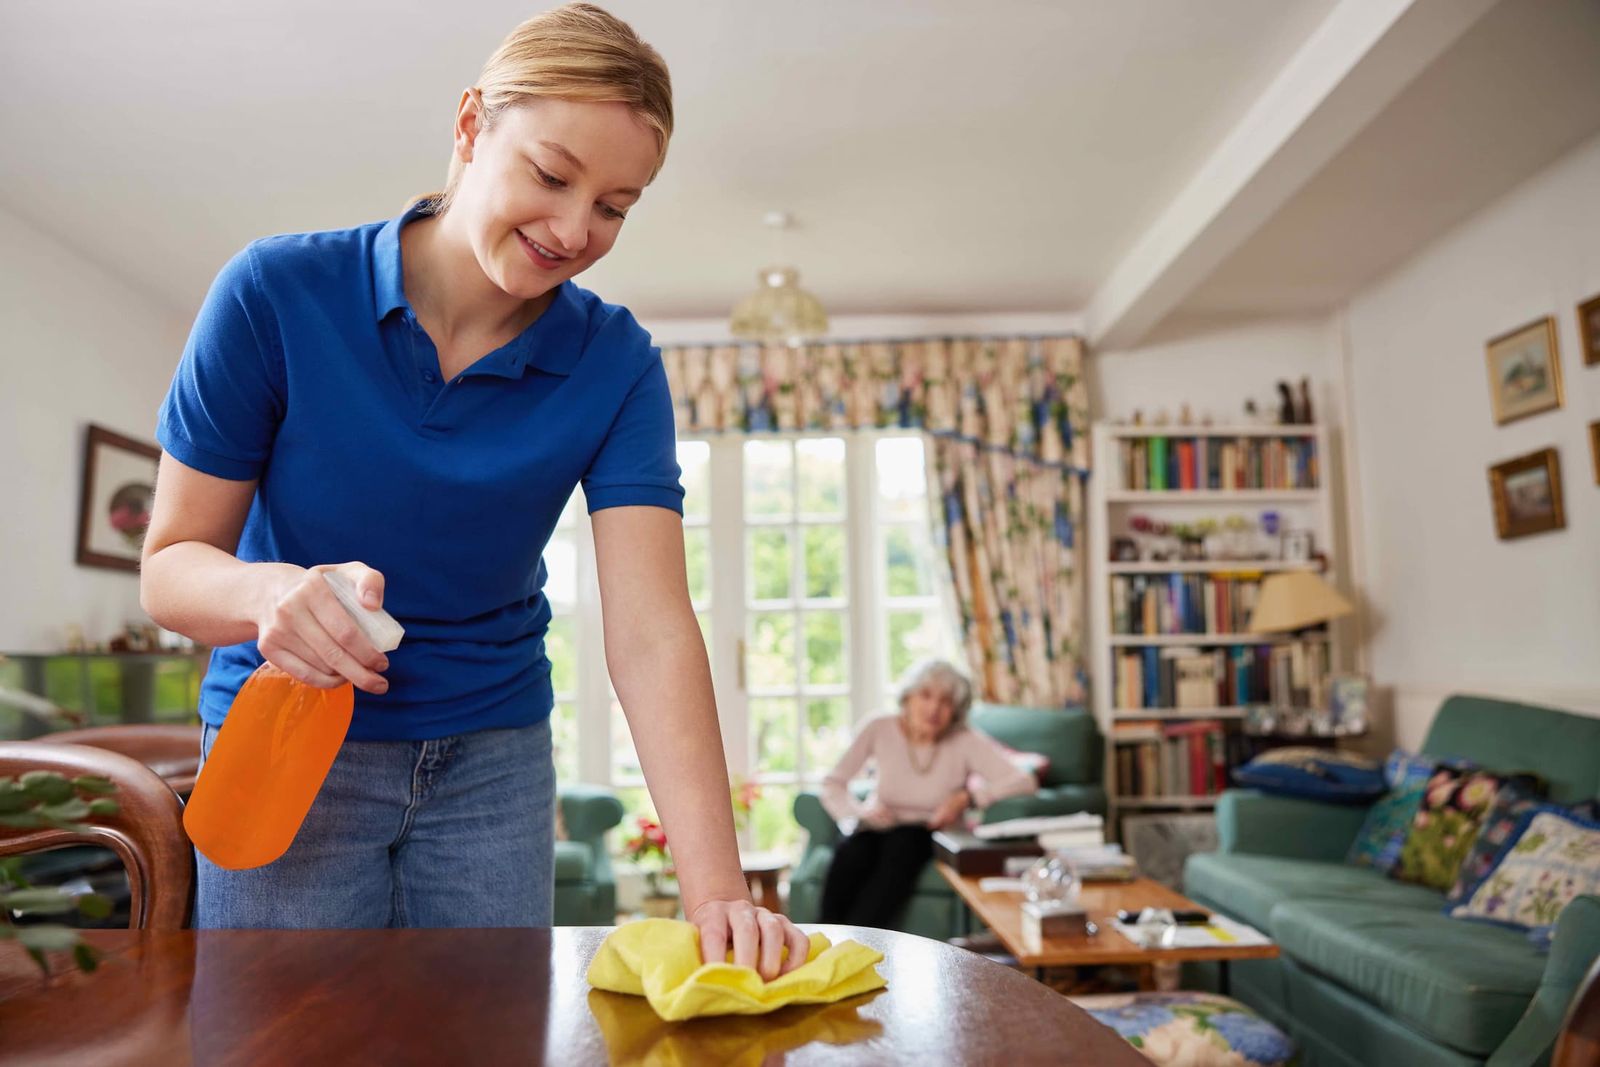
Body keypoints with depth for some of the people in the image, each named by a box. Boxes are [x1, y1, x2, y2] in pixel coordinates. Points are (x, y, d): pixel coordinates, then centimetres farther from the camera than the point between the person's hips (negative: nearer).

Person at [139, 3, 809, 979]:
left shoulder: (617, 365, -13)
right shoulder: (277, 293, -16)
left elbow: (651, 634, -22)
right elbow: (170, 566, -10)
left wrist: (716, 892, -32)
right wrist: (272, 592, -35)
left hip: (494, 759, 2)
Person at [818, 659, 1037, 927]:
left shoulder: (965, 741, -11)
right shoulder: (879, 729, -7)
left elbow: (1025, 782, -18)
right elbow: (832, 784, -3)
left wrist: (967, 798, -27)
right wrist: (859, 811, -23)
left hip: (926, 833, -1)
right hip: (878, 827, 1)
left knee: (900, 844, -36)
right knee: (851, 853, -34)